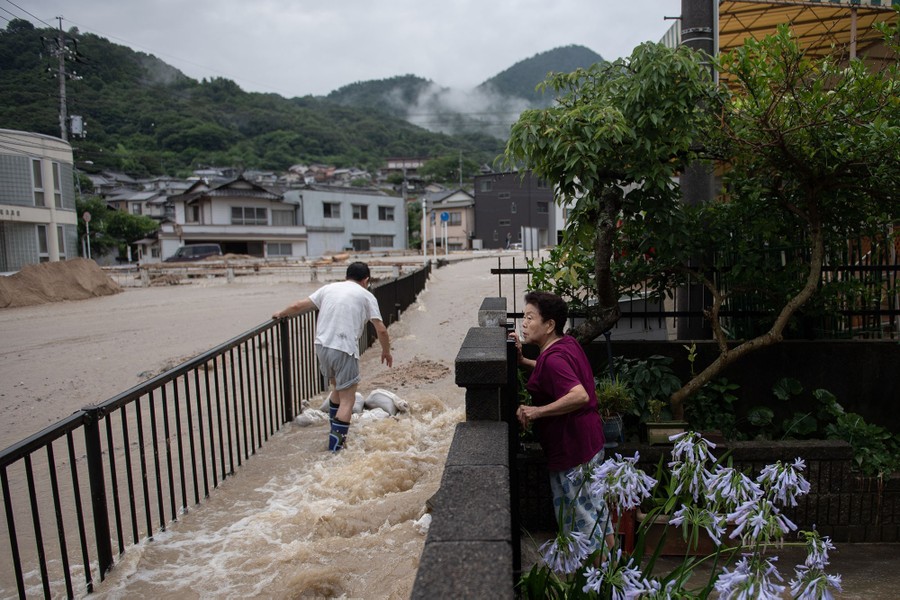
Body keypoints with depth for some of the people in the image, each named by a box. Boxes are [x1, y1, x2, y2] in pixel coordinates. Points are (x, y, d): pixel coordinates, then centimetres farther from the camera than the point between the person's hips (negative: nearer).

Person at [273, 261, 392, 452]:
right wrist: (386, 352, 16)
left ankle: (336, 434, 34)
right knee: (347, 399, 3)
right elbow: (381, 330, 1)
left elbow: (298, 306, 15)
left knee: (337, 388, 26)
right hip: (344, 350, -5)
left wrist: (281, 314, 34)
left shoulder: (328, 288, 15)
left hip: (321, 347, 5)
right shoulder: (366, 295, 5)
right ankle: (336, 446, -3)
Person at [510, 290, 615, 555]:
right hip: (591, 441, 10)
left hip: (571, 449, -10)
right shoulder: (568, 343, 4)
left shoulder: (553, 358, -26)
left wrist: (537, 411, -33)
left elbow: (580, 395, -39)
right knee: (595, 503, 27)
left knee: (576, 514, 7)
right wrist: (523, 360, 12)